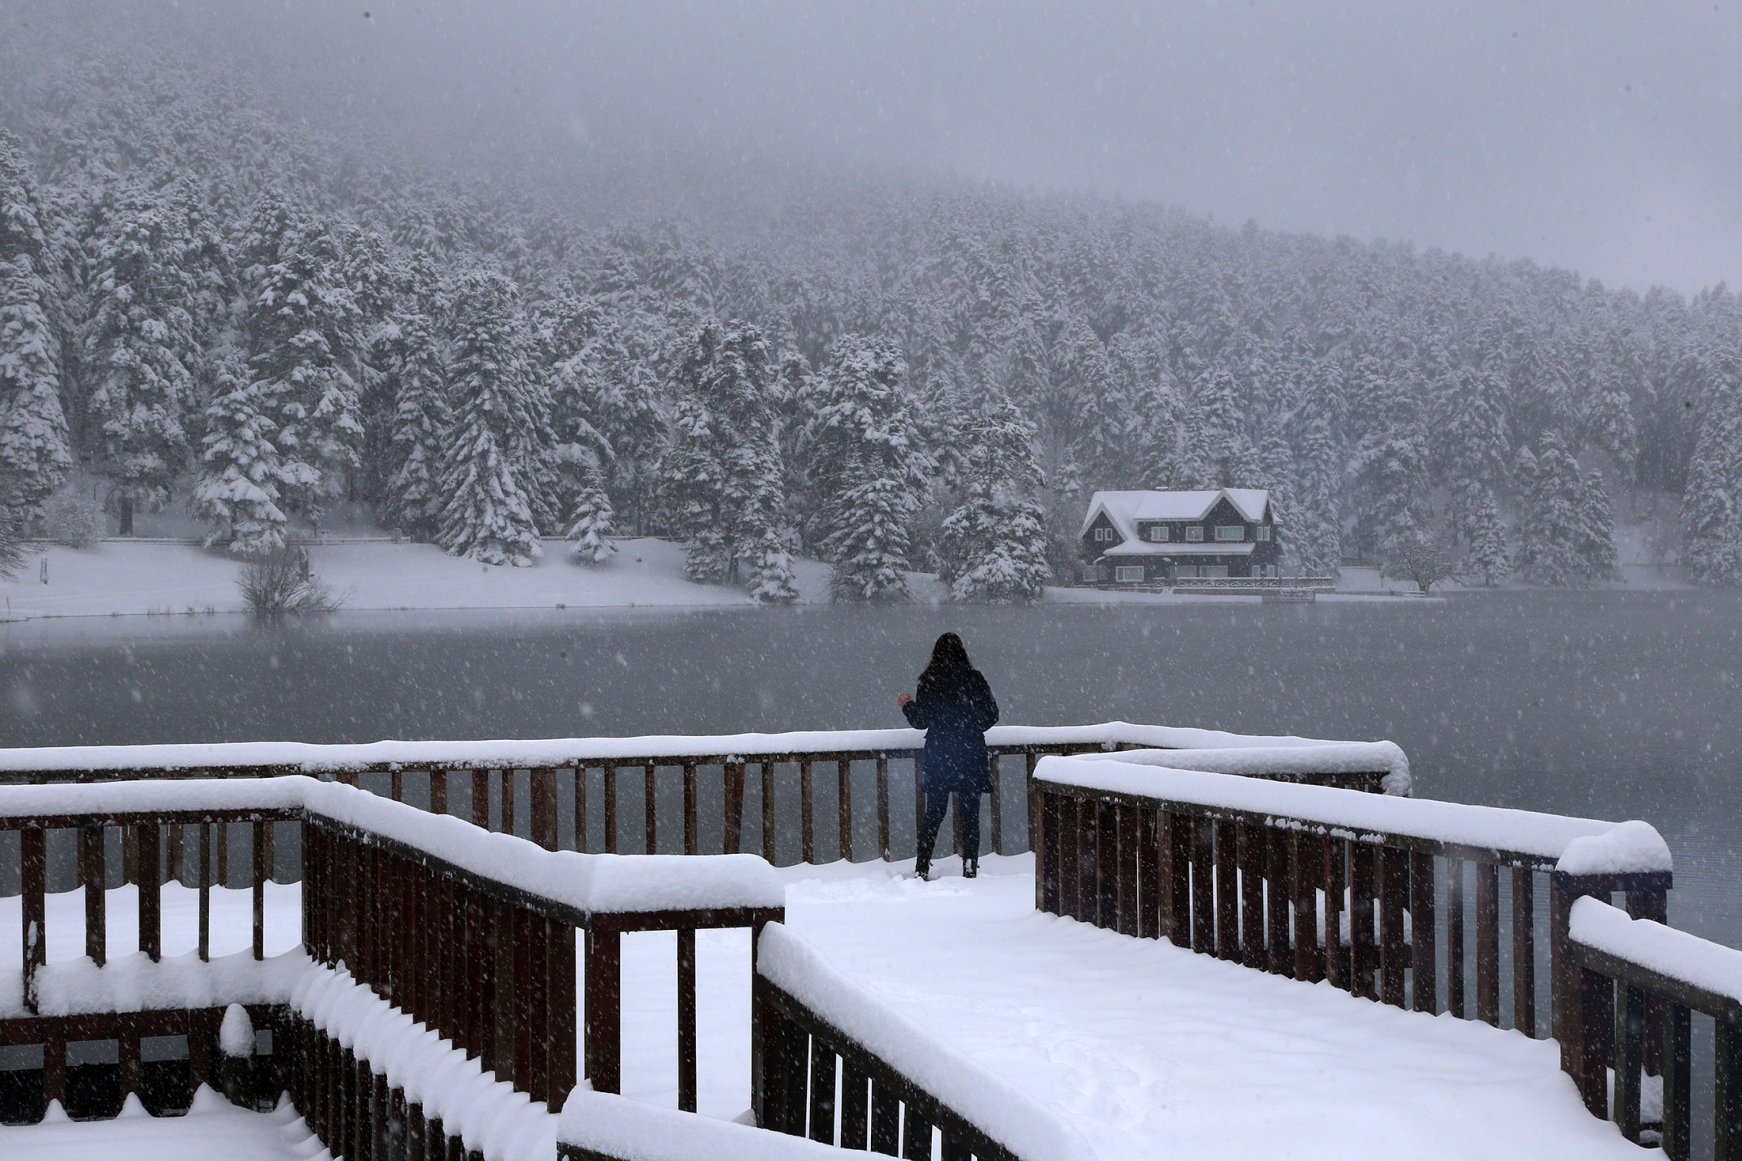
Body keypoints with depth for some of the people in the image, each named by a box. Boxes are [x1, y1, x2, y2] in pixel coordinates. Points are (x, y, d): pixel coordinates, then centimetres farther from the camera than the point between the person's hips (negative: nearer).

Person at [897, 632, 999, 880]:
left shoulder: (928, 683, -5)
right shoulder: (975, 680, -3)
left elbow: (920, 720, -2)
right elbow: (991, 716, 1)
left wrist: (906, 706, 18)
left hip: (938, 756, 0)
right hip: (970, 756, 0)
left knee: (934, 813, 8)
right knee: (970, 814, 4)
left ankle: (922, 868, 6)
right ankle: (970, 867, 1)